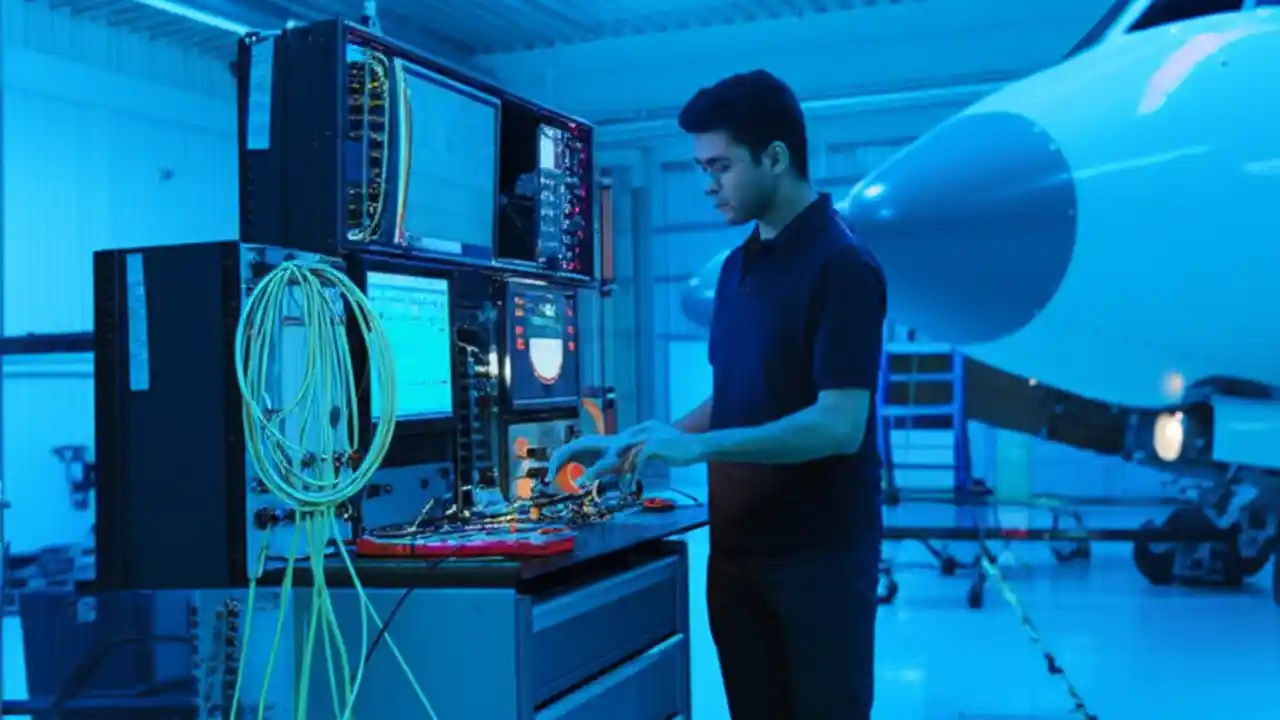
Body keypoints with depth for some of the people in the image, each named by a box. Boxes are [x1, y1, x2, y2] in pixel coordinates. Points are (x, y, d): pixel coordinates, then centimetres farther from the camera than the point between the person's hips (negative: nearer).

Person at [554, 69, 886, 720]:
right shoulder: (738, 265, 11)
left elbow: (839, 426, -22)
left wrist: (698, 446, -23)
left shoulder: (841, 266, -14)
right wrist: (638, 444, 6)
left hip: (819, 557, -7)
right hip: (737, 551, 7)